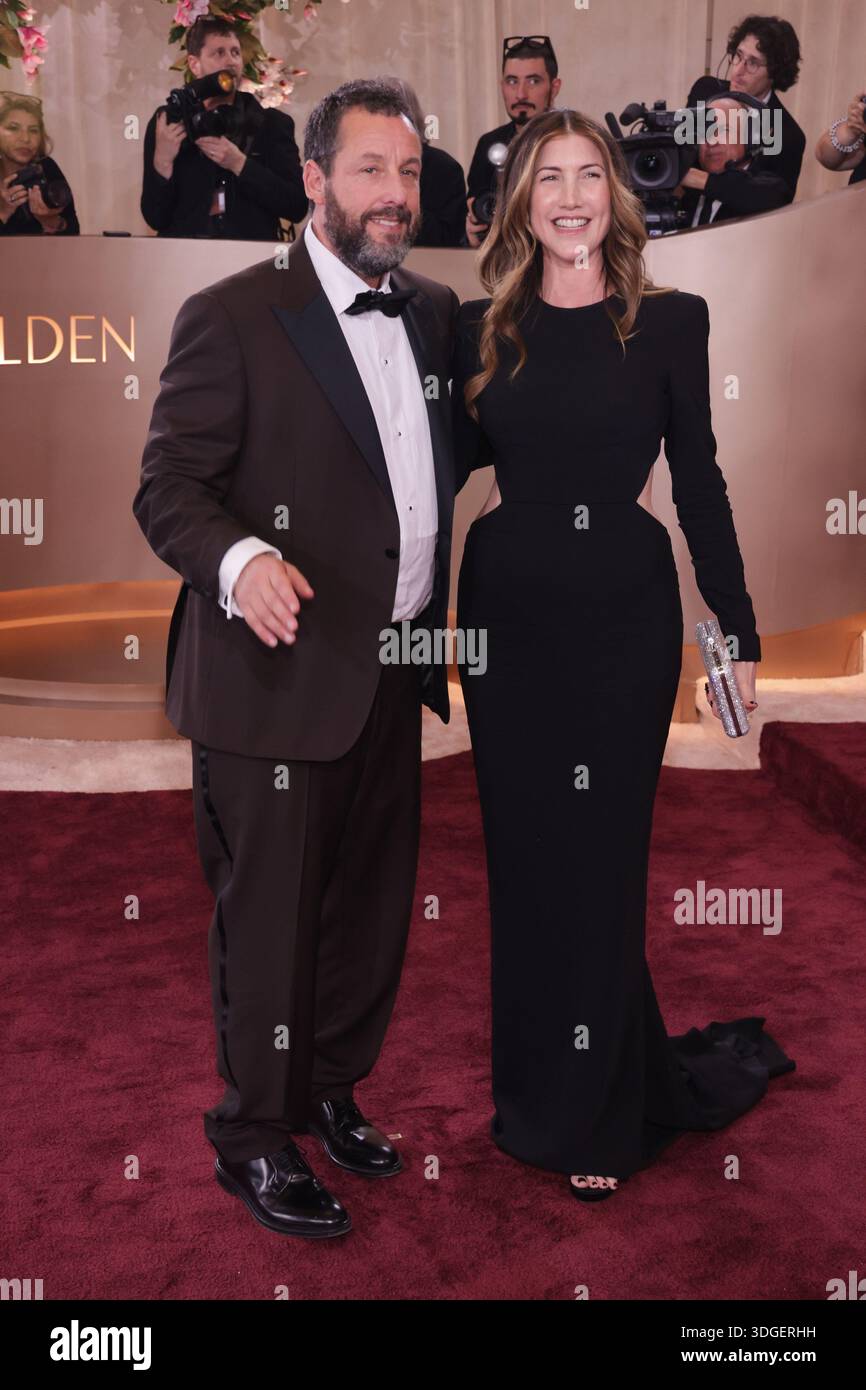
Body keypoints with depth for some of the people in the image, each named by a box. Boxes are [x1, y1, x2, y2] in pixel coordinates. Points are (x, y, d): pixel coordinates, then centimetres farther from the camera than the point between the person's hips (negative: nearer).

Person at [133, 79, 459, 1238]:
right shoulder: (232, 317, -9)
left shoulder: (434, 311, 11)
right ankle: (256, 1138, 26)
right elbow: (168, 487, -12)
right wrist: (239, 559, -32)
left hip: (395, 676, 7)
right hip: (279, 677, -6)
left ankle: (331, 1092, 39)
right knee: (270, 919, 6)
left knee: (373, 906, 17)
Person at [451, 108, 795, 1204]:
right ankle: (538, 1088, 29)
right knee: (525, 851, 9)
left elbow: (698, 482, 1)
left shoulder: (670, 322, 0)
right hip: (508, 614, 2)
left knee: (603, 855, 3)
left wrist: (739, 629, -1)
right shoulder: (482, 329, 5)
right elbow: (453, 460, 10)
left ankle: (600, 1112, 21)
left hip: (627, 617, -2)